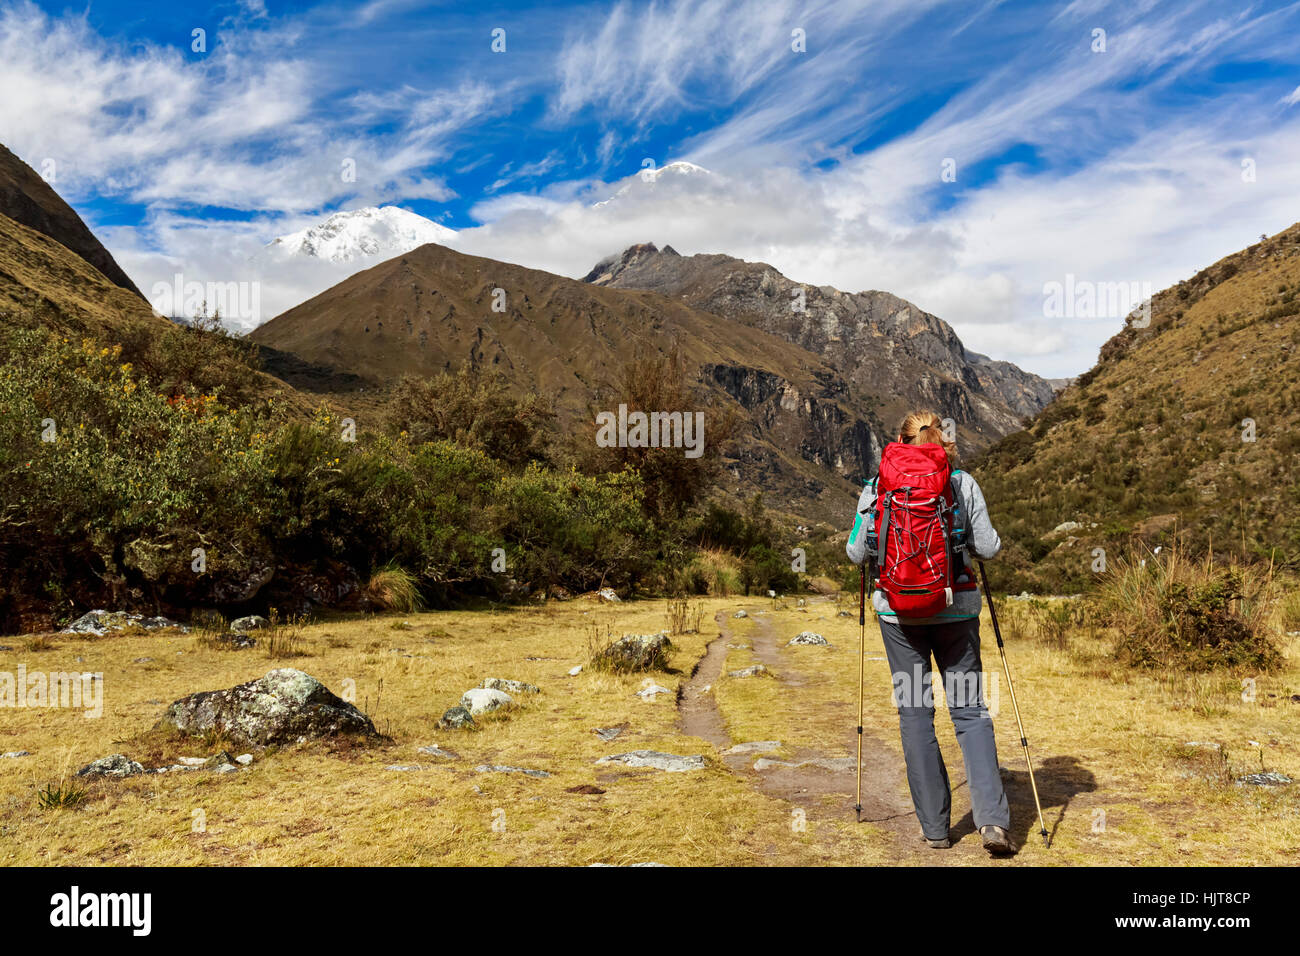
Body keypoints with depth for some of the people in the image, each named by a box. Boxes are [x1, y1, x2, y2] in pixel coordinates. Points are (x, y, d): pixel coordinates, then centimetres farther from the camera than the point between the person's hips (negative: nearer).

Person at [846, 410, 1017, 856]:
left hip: (898, 610, 0)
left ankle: (934, 827, 13)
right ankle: (992, 819, -3)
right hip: (956, 607, 1)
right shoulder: (963, 483, 0)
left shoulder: (877, 487, -1)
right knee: (970, 709, 8)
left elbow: (857, 553, 1)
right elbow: (988, 548, 0)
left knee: (914, 712, 8)